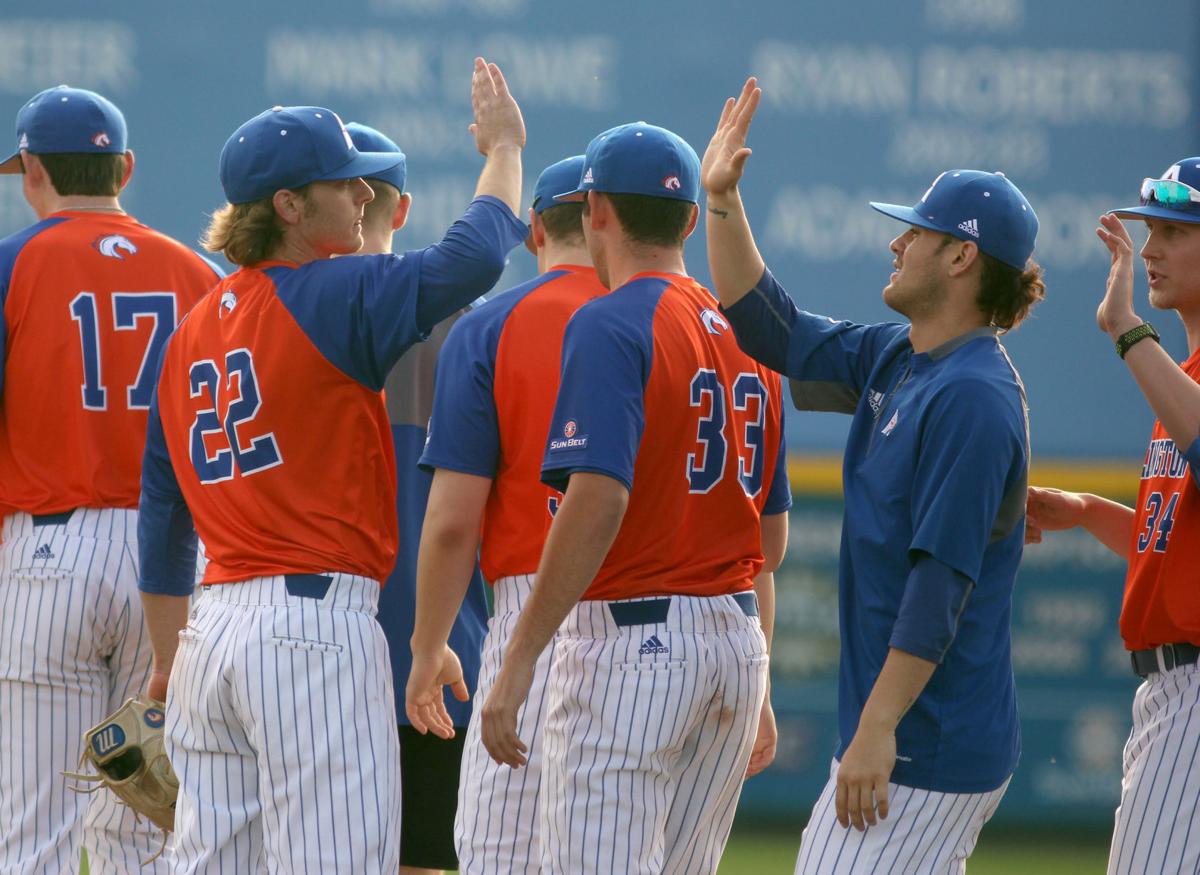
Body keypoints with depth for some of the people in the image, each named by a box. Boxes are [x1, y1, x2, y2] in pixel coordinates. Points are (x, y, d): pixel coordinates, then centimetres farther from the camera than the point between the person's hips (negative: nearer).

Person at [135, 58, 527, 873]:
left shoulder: (192, 331, 17)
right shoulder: (333, 295, -7)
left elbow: (162, 514, 20)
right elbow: (472, 259, -21)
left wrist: (168, 663, 27)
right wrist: (504, 148, -3)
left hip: (213, 631, 8)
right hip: (318, 622, -8)